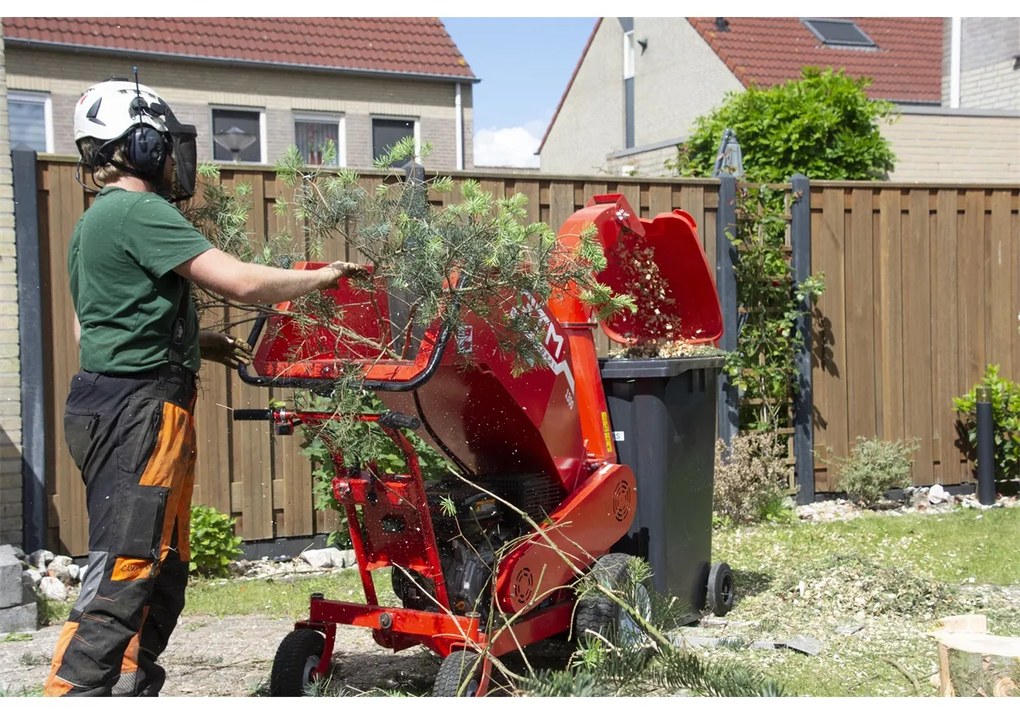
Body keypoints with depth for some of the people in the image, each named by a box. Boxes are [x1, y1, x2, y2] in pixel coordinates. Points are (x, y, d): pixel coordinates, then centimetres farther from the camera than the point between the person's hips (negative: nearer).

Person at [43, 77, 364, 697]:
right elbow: (240, 281, -19)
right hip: (137, 410, -11)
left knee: (162, 572, 15)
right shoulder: (141, 212, -12)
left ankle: (132, 690, 21)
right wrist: (322, 277, -4)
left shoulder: (96, 222, 20)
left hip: (113, 405, 11)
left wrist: (196, 343, 18)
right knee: (122, 576, -12)